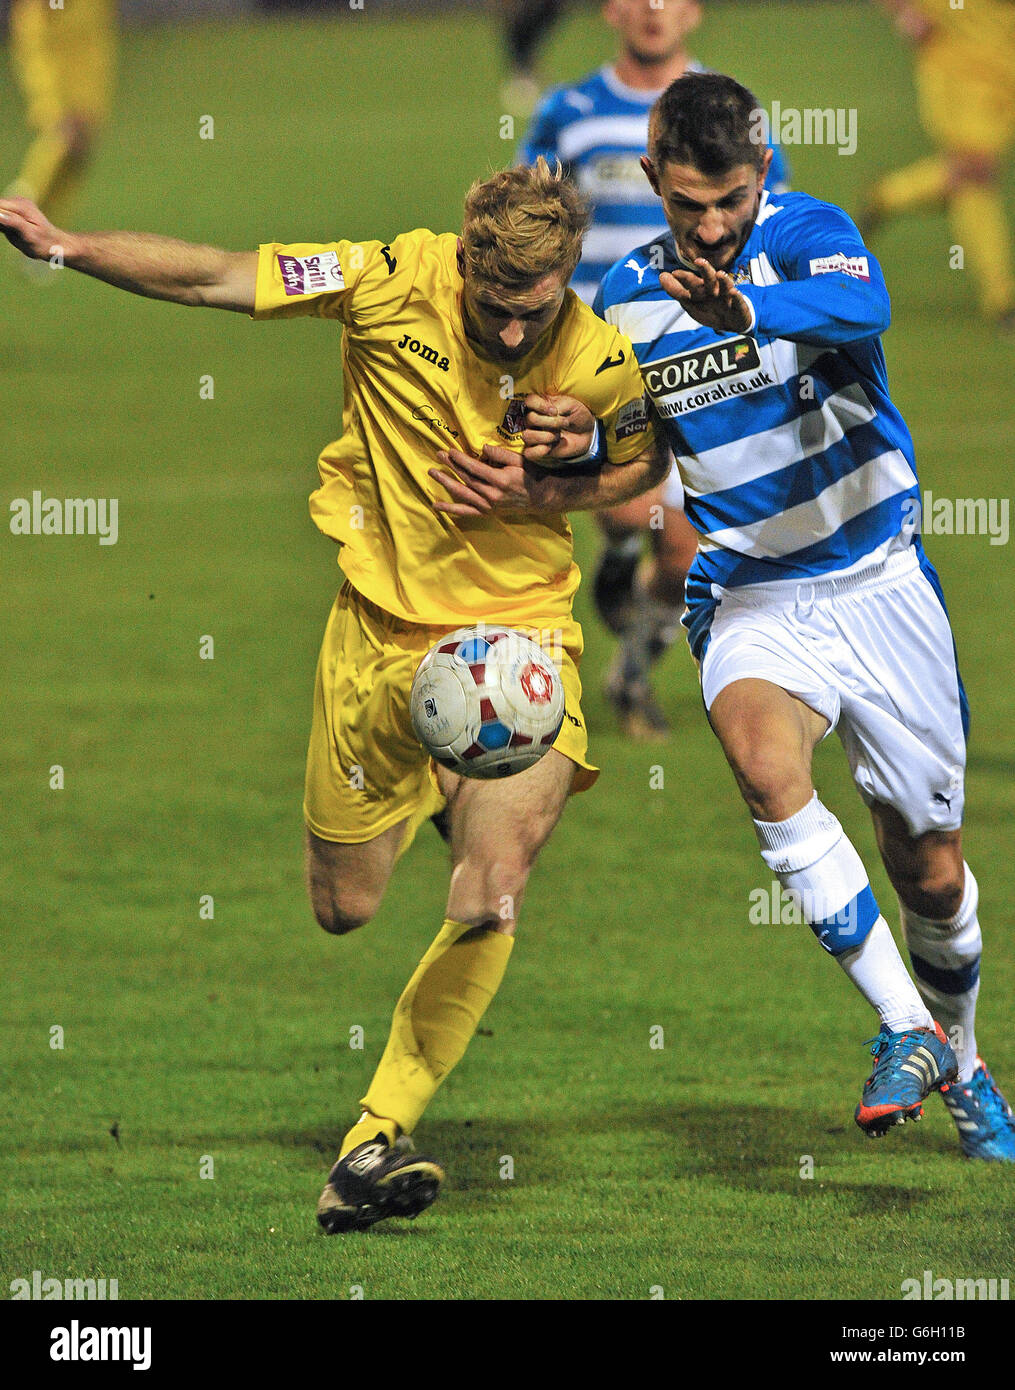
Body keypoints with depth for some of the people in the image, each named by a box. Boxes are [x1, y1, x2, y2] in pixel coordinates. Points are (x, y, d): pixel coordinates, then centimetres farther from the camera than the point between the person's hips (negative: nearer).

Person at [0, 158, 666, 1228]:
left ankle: (377, 1139, -8)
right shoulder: (393, 280, -16)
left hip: (518, 627, -1)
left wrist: (542, 495, -13)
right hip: (381, 623, 1)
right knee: (342, 908, 12)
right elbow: (213, 279, -10)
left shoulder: (602, 363, -15)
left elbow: (644, 463, 7)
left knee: (488, 903, -20)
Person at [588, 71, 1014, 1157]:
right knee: (763, 763, -31)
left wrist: (746, 310, -59)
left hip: (880, 583, -2)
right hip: (753, 600, 2)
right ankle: (905, 1030, -24)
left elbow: (861, 307, -39)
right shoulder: (628, 299, -1)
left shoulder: (809, 234, -14)